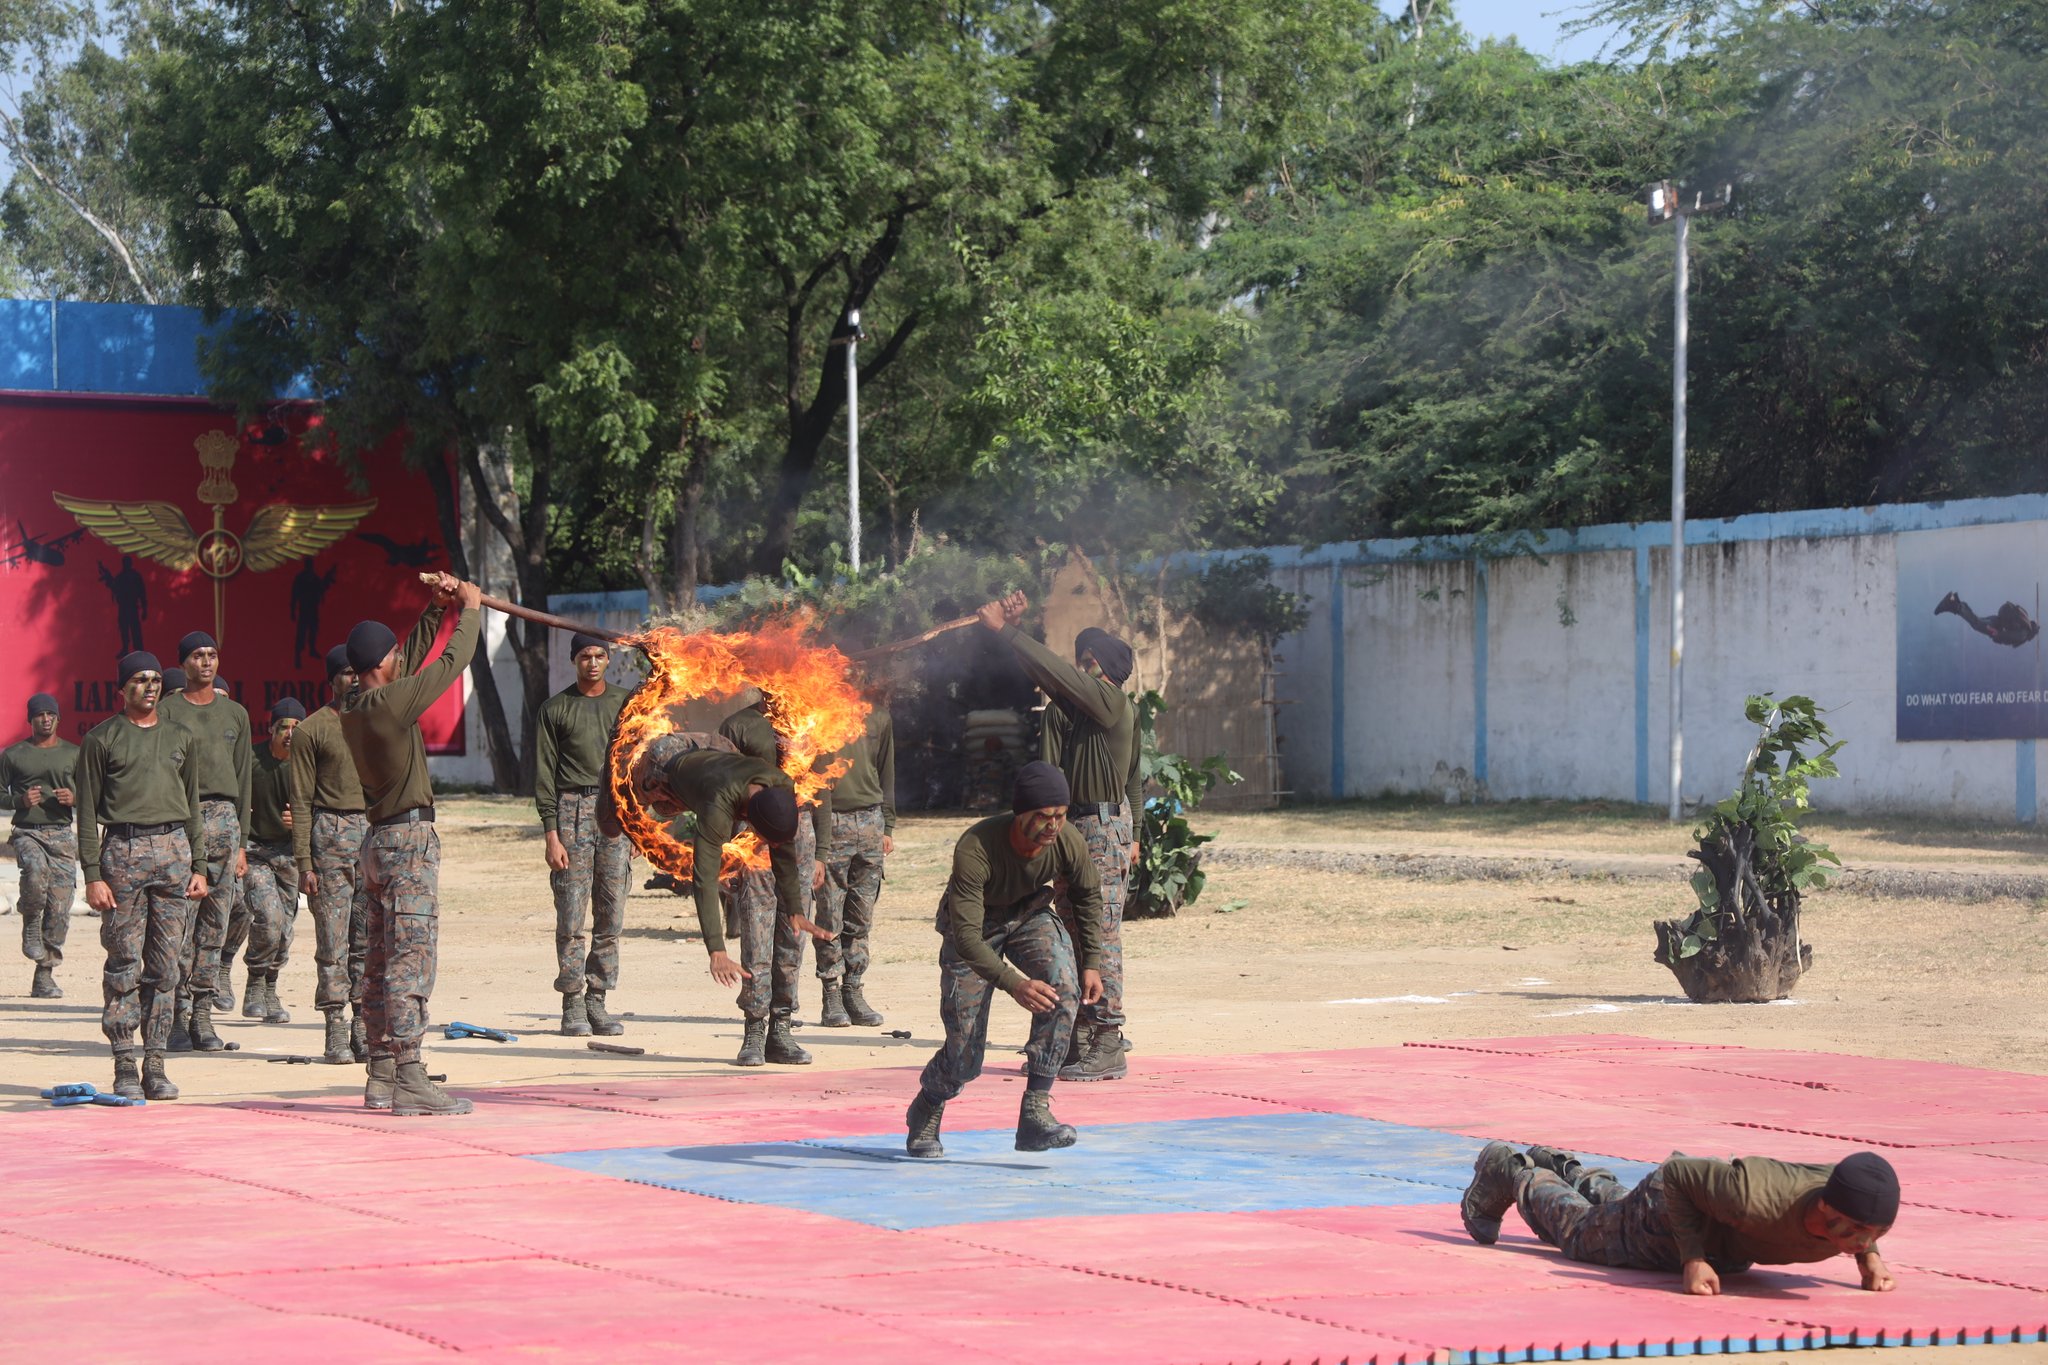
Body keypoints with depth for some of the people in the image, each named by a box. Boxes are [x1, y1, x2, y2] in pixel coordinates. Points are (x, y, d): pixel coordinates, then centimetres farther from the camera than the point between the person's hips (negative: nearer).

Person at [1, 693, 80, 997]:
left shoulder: (73, 754, 11)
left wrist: (75, 799, -5)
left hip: (62, 835, 2)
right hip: (27, 832, -2)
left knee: (59, 908, -5)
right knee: (36, 870, -36)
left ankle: (45, 976, 4)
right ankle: (30, 929, -10)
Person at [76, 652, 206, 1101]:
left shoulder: (180, 738, 16)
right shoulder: (101, 739, 4)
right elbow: (87, 810, 1)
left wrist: (198, 866, 11)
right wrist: (93, 874, -7)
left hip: (174, 850, 3)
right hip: (122, 849, -3)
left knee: (166, 966, 1)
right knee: (124, 964, -4)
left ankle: (156, 1064, 5)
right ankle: (124, 1065, -1)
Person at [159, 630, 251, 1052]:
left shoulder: (235, 714, 16)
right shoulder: (168, 711, 4)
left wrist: (241, 843, 14)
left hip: (225, 819, 4)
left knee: (216, 922, 1)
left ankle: (203, 1014, 4)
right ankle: (179, 1016, -6)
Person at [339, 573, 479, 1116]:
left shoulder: (353, 712, 10)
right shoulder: (390, 703, -15)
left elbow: (414, 666, 26)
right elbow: (452, 663, -10)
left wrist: (434, 609, 23)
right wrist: (469, 609, 5)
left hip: (380, 840, 9)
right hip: (410, 838, -9)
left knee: (382, 961, 11)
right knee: (410, 959, -11)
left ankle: (381, 1075, 15)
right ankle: (409, 1081, -14)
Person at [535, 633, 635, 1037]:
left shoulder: (625, 703, 14)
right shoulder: (556, 708, 6)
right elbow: (545, 775, 2)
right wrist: (551, 833, -7)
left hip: (616, 814, 3)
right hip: (572, 810, -3)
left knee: (611, 916, 1)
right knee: (572, 916, -6)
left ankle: (597, 1000, 7)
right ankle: (573, 1006, -3)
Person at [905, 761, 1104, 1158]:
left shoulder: (1069, 842, -23)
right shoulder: (976, 849, -37)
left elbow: (1088, 896, 0)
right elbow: (966, 936, -36)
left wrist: (1092, 963, -4)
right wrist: (1014, 984, -46)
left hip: (1030, 915, 3)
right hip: (974, 926, -3)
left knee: (1063, 988, -28)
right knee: (965, 1057, -7)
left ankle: (1035, 1111, -23)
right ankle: (925, 1111, 27)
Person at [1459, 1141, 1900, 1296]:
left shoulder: (1868, 1204, -33)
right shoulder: (1755, 1196, -50)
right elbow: (1676, 1174, -32)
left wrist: (1871, 1258, -21)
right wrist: (1693, 1259, -36)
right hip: (1665, 1205, -6)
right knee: (1577, 1228, 27)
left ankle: (1568, 1171, 65)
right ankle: (1509, 1171, 52)